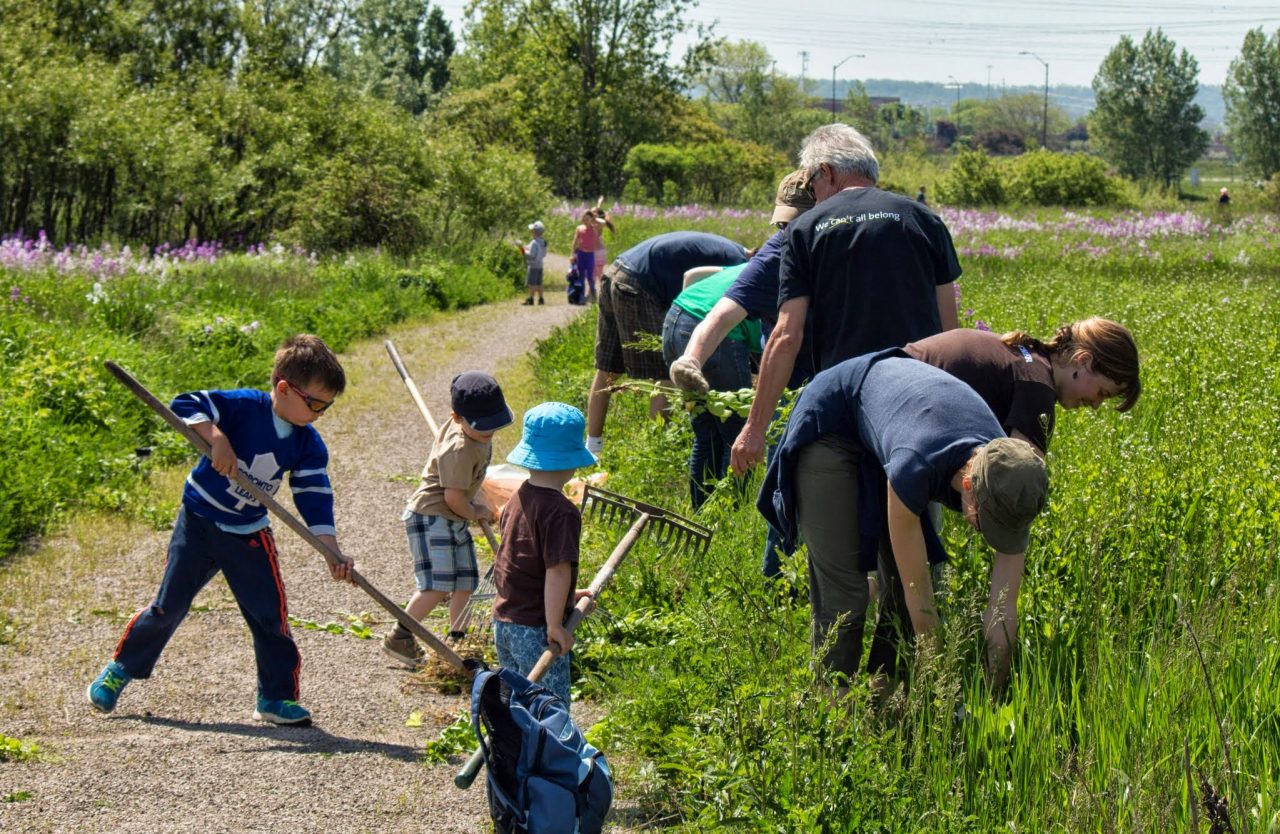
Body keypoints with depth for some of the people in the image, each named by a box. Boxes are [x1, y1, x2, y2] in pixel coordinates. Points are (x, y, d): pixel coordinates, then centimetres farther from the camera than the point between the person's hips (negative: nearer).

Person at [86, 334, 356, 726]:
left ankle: (276, 697, 8)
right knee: (169, 606, 4)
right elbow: (184, 406, -25)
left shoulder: (308, 444, -8)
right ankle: (121, 668, 25)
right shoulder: (242, 406, -20)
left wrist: (333, 552, -21)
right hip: (198, 519, -3)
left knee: (270, 612, -4)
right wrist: (216, 437, -40)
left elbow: (315, 499, -10)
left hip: (248, 533, 3)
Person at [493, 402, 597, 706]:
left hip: (503, 622, 8)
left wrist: (566, 597, 19)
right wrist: (555, 626, -19)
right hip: (535, 630, -8)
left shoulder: (518, 499, 5)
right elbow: (557, 571, -25)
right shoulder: (561, 512, -21)